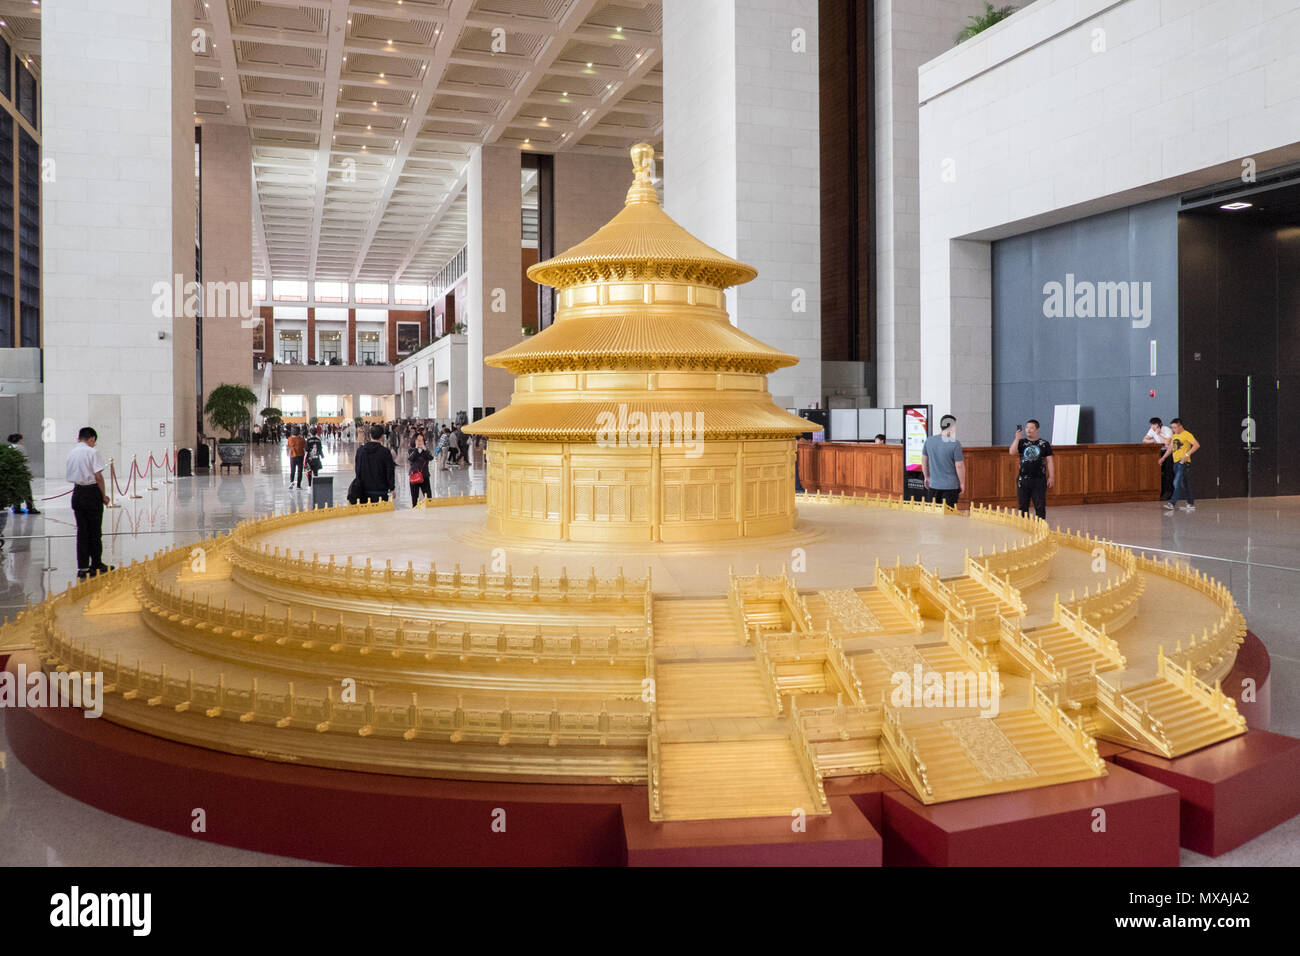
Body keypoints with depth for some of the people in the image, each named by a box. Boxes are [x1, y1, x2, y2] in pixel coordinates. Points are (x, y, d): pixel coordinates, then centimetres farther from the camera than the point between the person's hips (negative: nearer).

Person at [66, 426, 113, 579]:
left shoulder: (71, 453, 7)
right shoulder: (92, 452, -11)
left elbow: (68, 475, 10)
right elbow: (98, 476, -14)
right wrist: (104, 495, -6)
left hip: (77, 493, 5)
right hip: (92, 493, -5)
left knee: (82, 530, 9)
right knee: (95, 530, 6)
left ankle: (83, 567, 8)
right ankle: (96, 565, 16)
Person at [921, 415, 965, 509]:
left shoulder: (929, 441, 1)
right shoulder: (955, 444, -15)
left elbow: (924, 460, 11)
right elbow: (959, 466, -13)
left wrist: (927, 477, 22)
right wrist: (962, 483, -2)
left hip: (933, 484, 5)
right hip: (951, 486, -4)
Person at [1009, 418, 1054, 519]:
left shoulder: (1044, 443, 4)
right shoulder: (1021, 442, 6)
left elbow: (1049, 461, 4)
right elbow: (1012, 452, -11)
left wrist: (1051, 477, -2)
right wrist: (1017, 438, -18)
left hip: (1039, 480, -1)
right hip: (1023, 480, 1)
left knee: (1040, 506, -1)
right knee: (1023, 506, 7)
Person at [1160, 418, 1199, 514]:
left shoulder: (1186, 434, -9)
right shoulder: (1174, 436, 16)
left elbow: (1197, 445, -18)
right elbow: (1170, 448, 25)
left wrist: (1187, 455, -26)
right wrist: (1163, 458, 16)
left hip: (1183, 462, -9)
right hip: (1176, 462, 9)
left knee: (1177, 483, -16)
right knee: (1183, 484, 13)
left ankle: (1172, 504, -20)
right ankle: (1191, 503, 21)